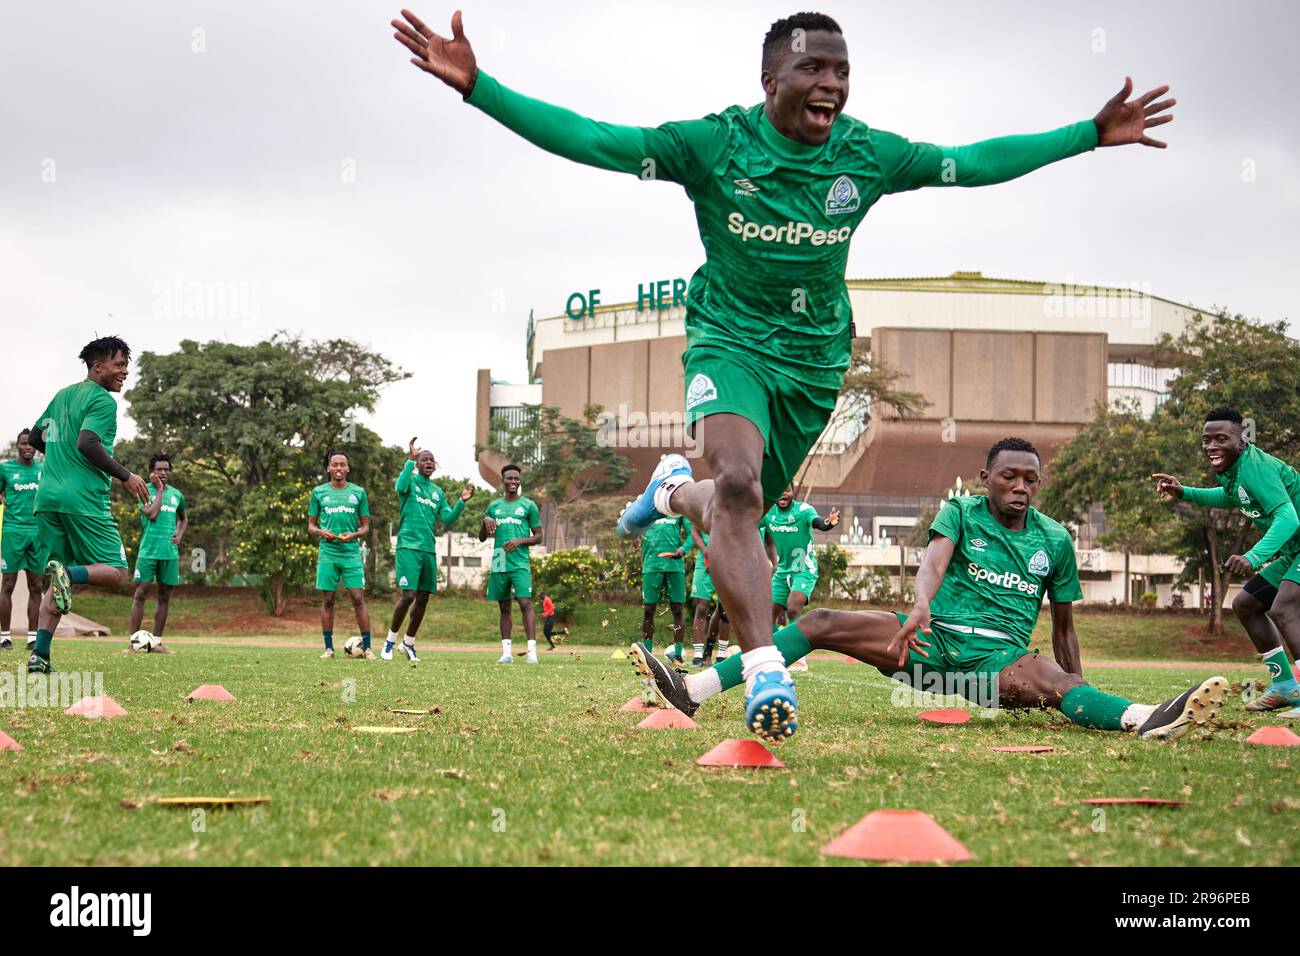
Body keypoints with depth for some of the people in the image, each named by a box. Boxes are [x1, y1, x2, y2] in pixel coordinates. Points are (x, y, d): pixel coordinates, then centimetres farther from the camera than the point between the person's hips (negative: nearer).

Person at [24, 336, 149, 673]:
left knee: (56, 585, 10)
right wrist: (126, 476, -12)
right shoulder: (102, 400, -6)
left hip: (48, 496, 8)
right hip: (84, 499, -8)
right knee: (116, 572, 1)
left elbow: (34, 437, 29)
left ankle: (39, 656, -4)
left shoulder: (61, 395, 19)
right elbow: (87, 443, -19)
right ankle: (68, 573, -27)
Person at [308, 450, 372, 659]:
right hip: (327, 553, 1)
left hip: (351, 552, -1)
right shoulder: (318, 492, 8)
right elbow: (311, 526, 12)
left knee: (358, 598, -6)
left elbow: (366, 526, 11)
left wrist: (353, 535, -9)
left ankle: (367, 648, -2)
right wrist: (321, 532, -10)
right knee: (327, 600, 2)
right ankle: (329, 648, 8)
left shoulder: (358, 492, 8)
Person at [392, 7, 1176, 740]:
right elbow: (590, 140, -19)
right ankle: (767, 674, -31)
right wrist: (476, 85, -28)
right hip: (730, 340, -4)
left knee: (743, 509, 14)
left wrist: (1092, 135, 4)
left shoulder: (866, 156, -7)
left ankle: (677, 491, 53)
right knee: (738, 481, -29)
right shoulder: (715, 143, -15)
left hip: (815, 358, 4)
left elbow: (973, 164, 4)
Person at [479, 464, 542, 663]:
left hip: (520, 563, -4)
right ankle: (506, 652, 9)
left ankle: (532, 651, -21)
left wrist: (520, 541, -12)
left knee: (525, 602, -15)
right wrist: (485, 521, -2)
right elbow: (482, 537, 18)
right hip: (499, 564, 4)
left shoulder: (528, 505, 6)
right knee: (504, 607, 7)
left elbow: (538, 537, 6)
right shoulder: (494, 507, 15)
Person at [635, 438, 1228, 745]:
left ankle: (1147, 721, -67)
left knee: (1047, 678, -37)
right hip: (934, 640, 1)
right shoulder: (961, 513, 5)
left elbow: (1063, 623, 17)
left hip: (998, 658, -1)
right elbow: (935, 559, -16)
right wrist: (920, 606, -38)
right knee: (820, 624, -14)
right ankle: (692, 692, -20)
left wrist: (1079, 692, 12)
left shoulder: (1054, 540, 9)